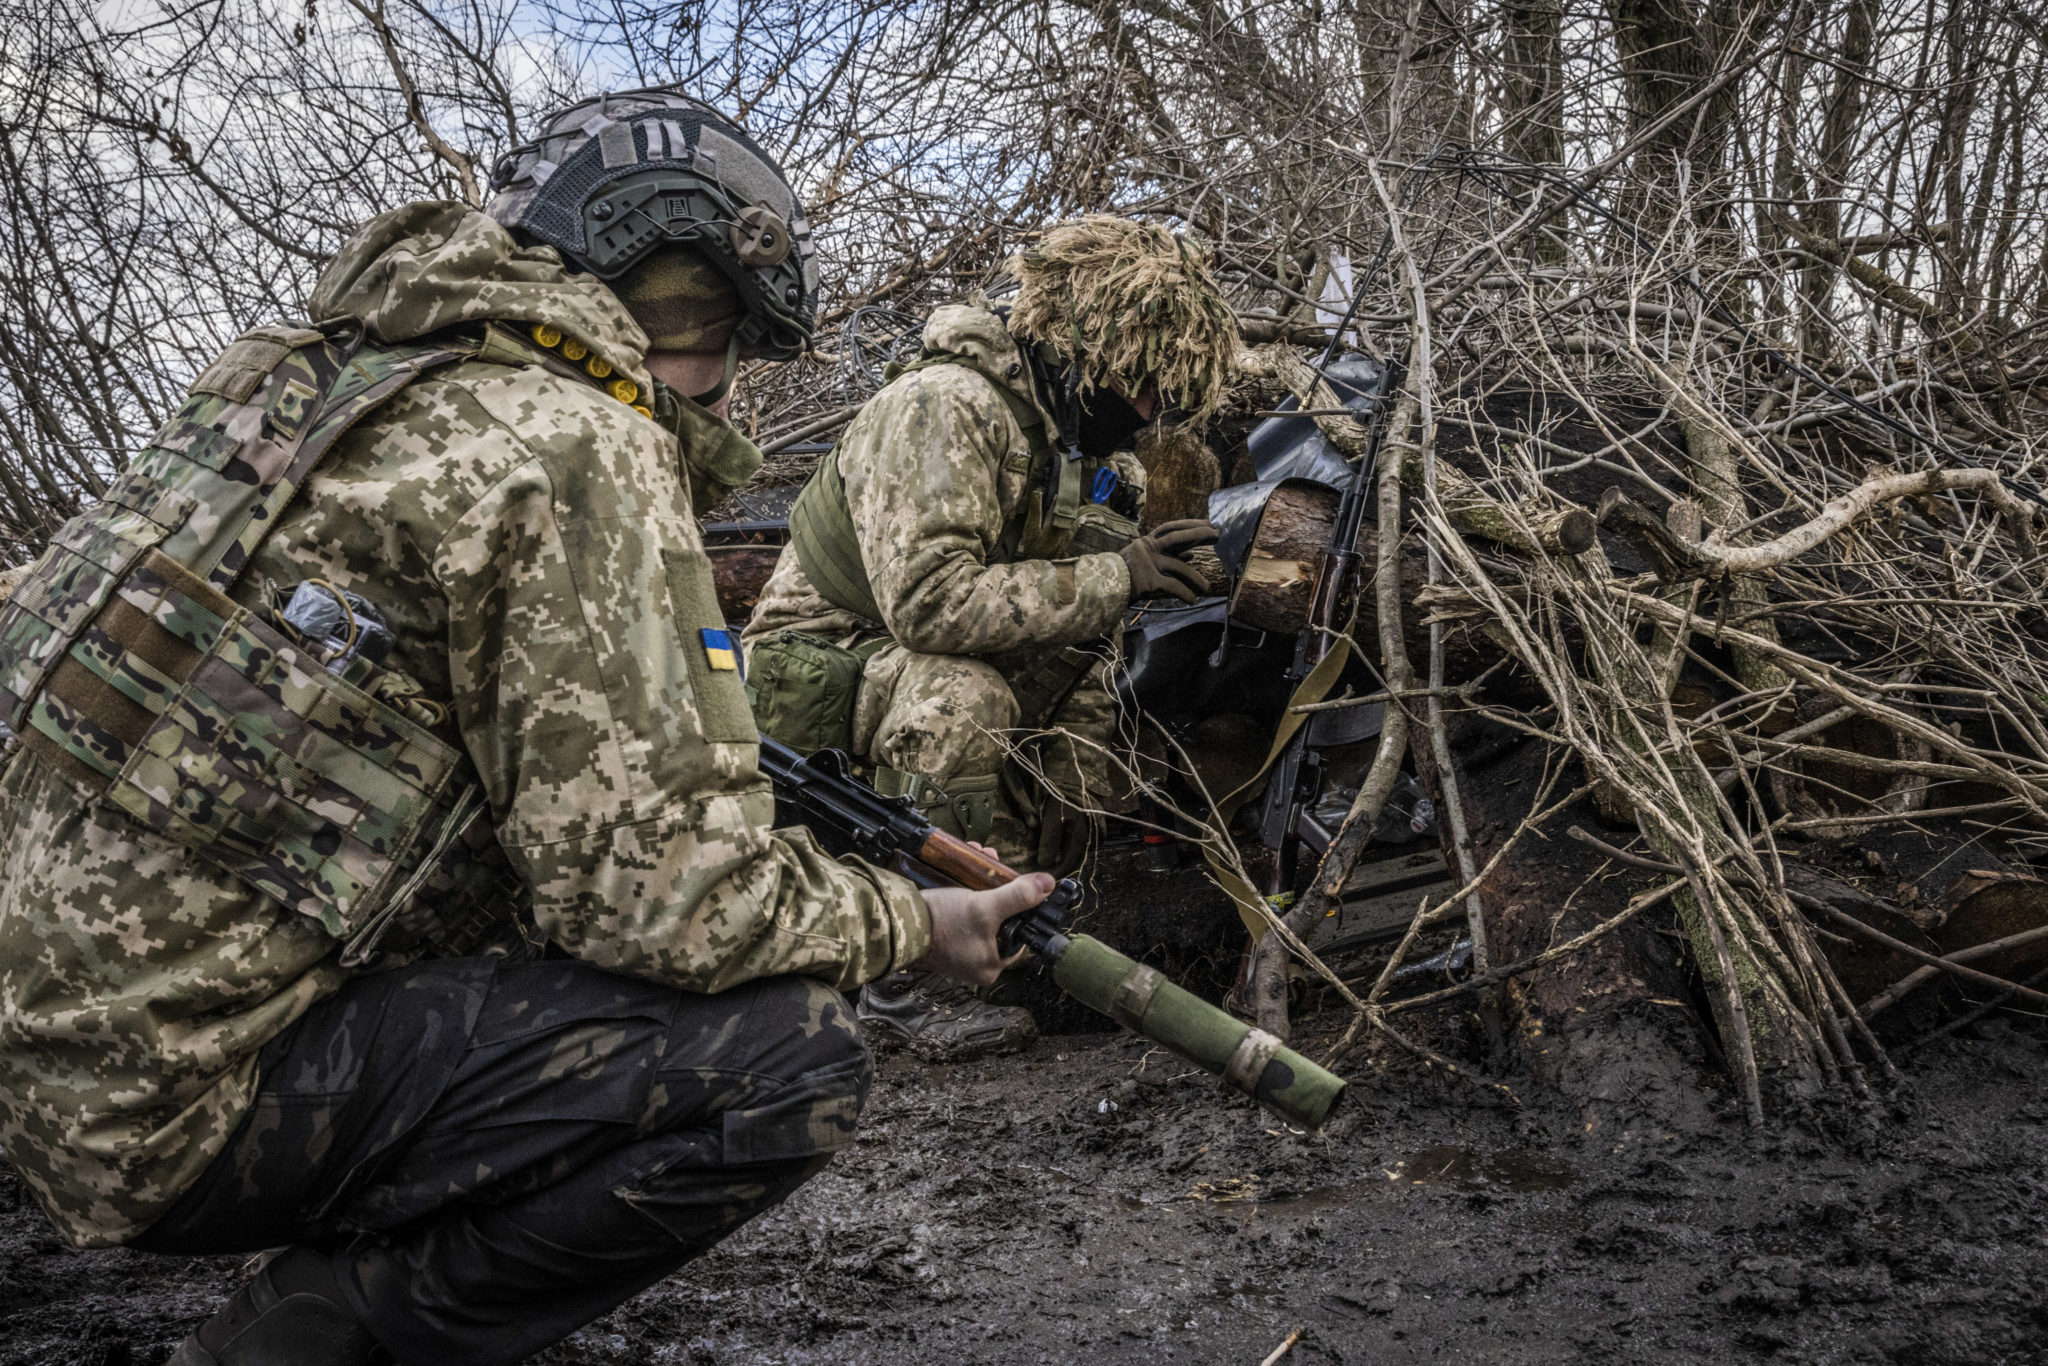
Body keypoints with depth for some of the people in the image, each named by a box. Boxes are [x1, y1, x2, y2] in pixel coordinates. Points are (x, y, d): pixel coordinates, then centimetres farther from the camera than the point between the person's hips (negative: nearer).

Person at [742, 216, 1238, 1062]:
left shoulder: (1077, 435, 5)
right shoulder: (946, 407, -23)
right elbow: (927, 597, -34)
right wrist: (1111, 578, -30)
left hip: (924, 667, 8)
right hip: (813, 665, -8)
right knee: (958, 695, -35)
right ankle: (907, 982, -27)